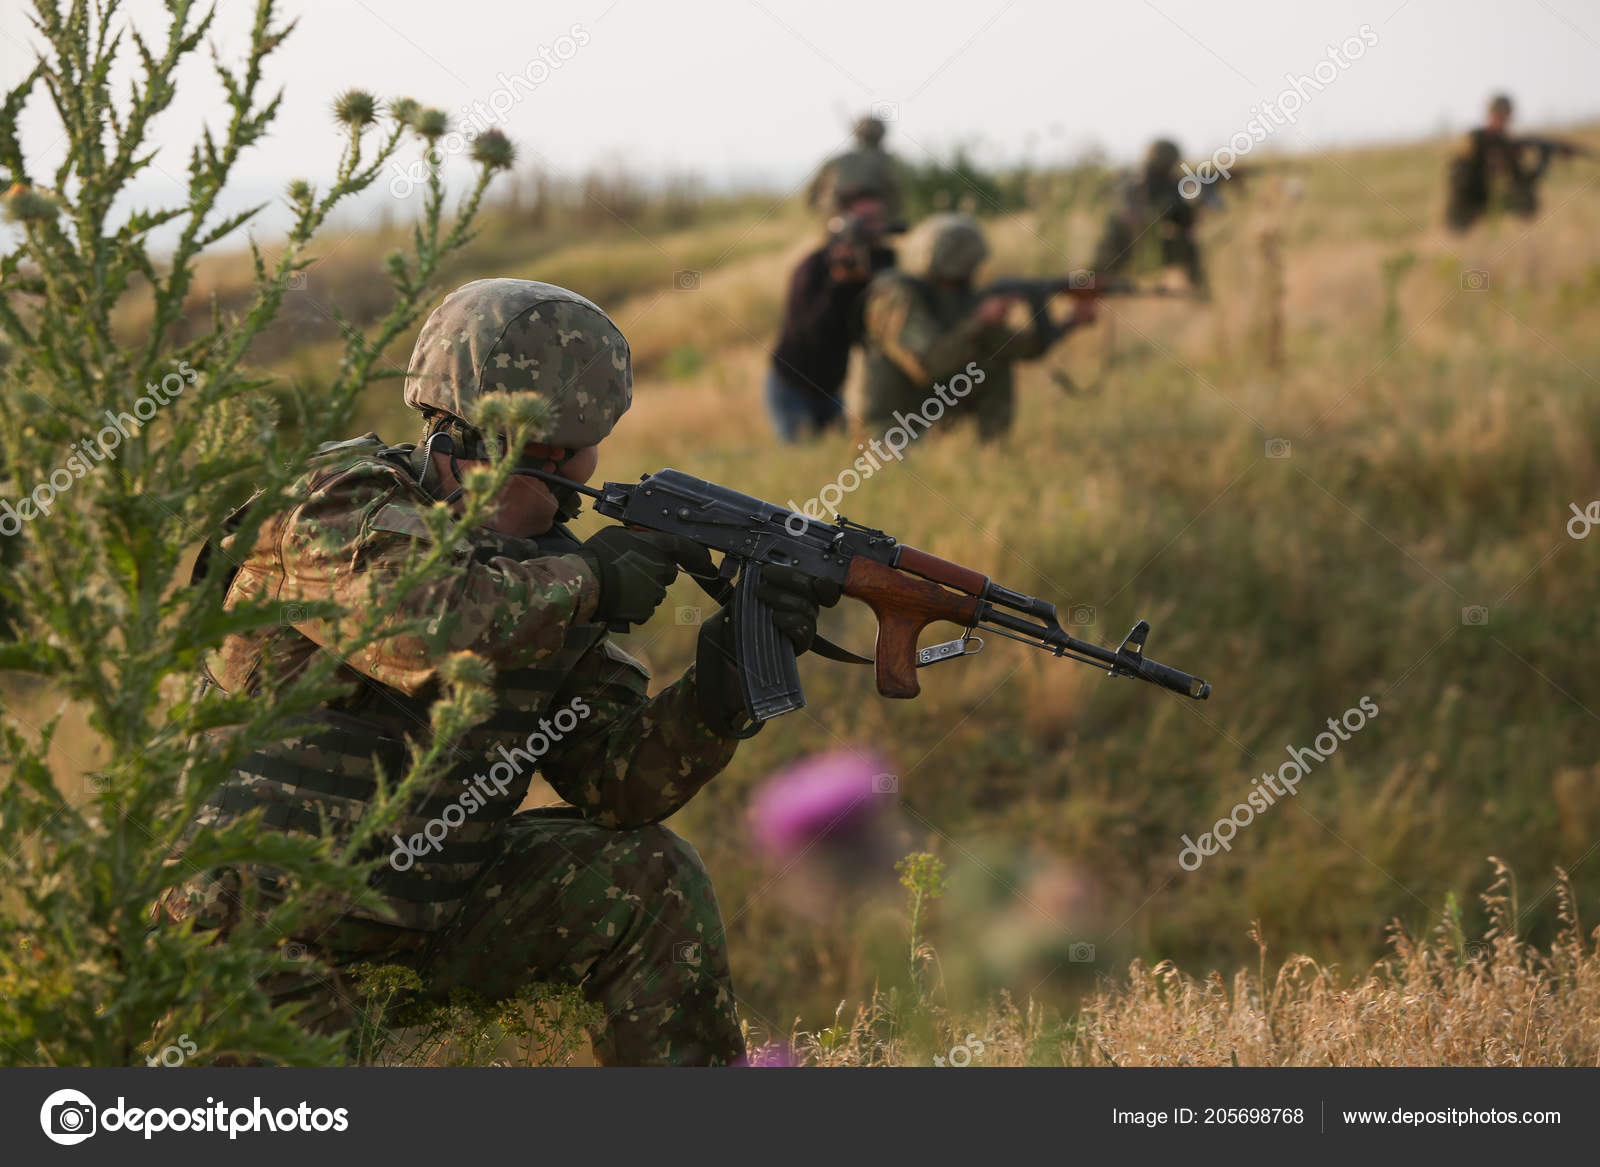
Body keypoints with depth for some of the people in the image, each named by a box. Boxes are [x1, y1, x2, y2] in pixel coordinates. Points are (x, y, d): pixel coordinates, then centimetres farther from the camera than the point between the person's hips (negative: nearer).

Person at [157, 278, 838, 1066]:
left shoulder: (550, 571, 6)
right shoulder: (340, 506, -16)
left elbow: (618, 779, 1)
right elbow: (423, 622, -39)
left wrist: (726, 675, -15)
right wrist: (588, 579, -23)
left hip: (426, 902, 7)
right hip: (254, 906, -7)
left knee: (648, 881, -1)